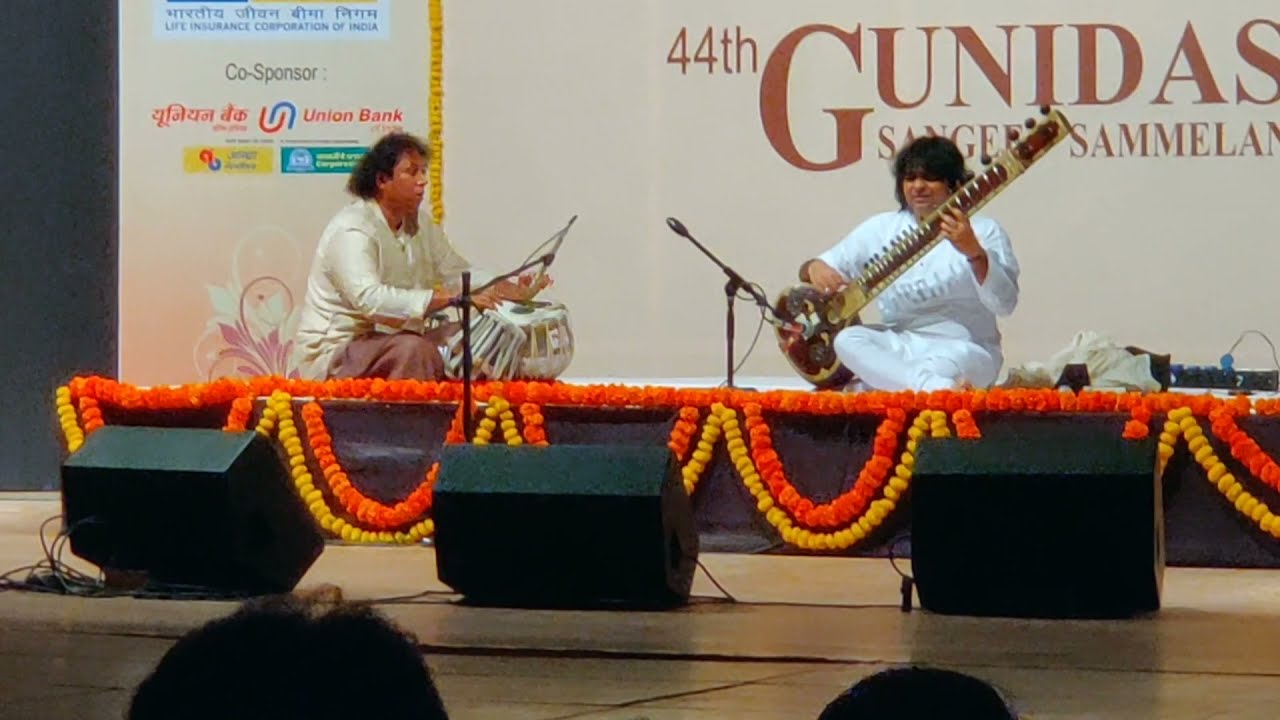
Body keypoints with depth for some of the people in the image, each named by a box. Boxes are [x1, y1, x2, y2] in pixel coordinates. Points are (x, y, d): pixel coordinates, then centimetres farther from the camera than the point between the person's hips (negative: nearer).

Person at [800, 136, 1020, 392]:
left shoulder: (983, 231, -1)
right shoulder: (881, 229, 11)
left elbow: (1005, 304, -13)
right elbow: (818, 267, 14)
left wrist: (974, 252, -30)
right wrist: (815, 268, -12)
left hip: (964, 349, -4)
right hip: (898, 346, 5)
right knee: (846, 339, -28)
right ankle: (944, 389, -44)